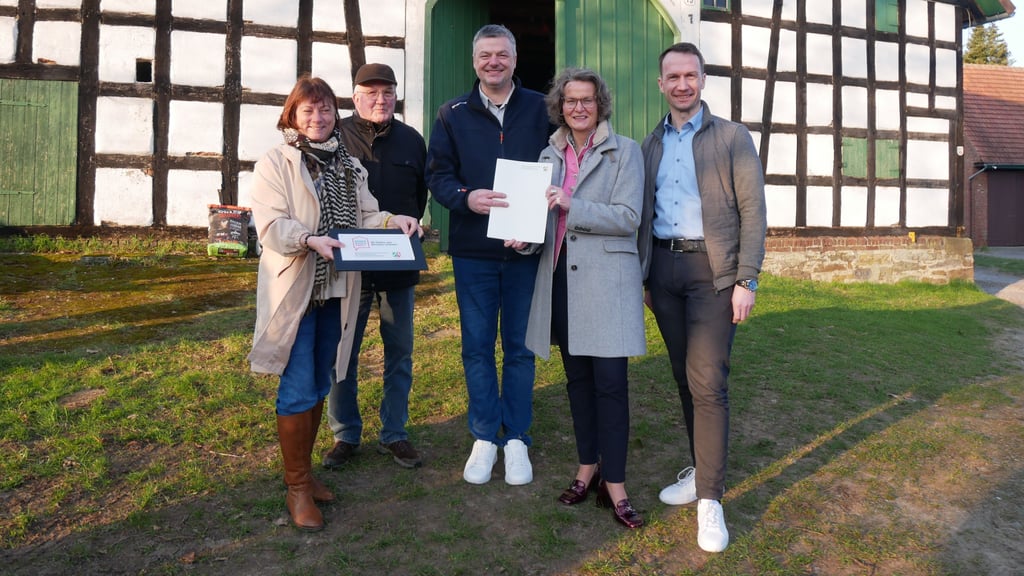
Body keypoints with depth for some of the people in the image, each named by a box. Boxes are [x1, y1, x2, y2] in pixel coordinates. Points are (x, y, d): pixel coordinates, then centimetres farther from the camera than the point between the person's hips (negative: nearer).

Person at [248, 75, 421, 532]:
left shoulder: (349, 164, 15)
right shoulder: (275, 163, -3)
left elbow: (366, 215, 13)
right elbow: (271, 226, -13)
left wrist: (395, 221, -7)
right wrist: (311, 240, -31)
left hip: (336, 289, 6)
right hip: (294, 289, -5)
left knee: (319, 384, 14)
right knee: (298, 389, -5)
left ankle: (305, 471, 29)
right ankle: (297, 487, 10)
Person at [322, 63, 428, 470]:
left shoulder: (411, 140, 9)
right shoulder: (336, 136, -1)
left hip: (399, 265, 3)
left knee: (399, 353, 9)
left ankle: (394, 433, 24)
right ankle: (345, 435, 22)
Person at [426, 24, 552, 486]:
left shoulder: (540, 110, 5)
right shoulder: (452, 114, 8)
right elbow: (437, 174, 3)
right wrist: (466, 198, -19)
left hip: (526, 249, -1)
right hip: (472, 250, 1)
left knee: (519, 346, 8)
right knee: (477, 347, 7)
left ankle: (516, 438, 21)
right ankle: (485, 437, 21)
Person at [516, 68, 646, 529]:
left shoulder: (624, 151, 1)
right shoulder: (550, 155, 14)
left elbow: (628, 217, -9)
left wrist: (573, 205, -19)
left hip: (606, 278, -4)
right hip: (561, 277, 5)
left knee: (609, 380, -6)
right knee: (577, 377, 12)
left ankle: (614, 484, 5)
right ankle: (587, 467, 26)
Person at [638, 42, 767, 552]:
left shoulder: (732, 138, 1)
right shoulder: (651, 144, 13)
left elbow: (752, 211, -4)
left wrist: (746, 282, -12)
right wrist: (644, 277, 11)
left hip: (710, 268, -4)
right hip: (662, 267, 4)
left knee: (707, 382, -9)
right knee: (684, 377, 11)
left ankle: (710, 499, 1)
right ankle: (701, 471, 25)